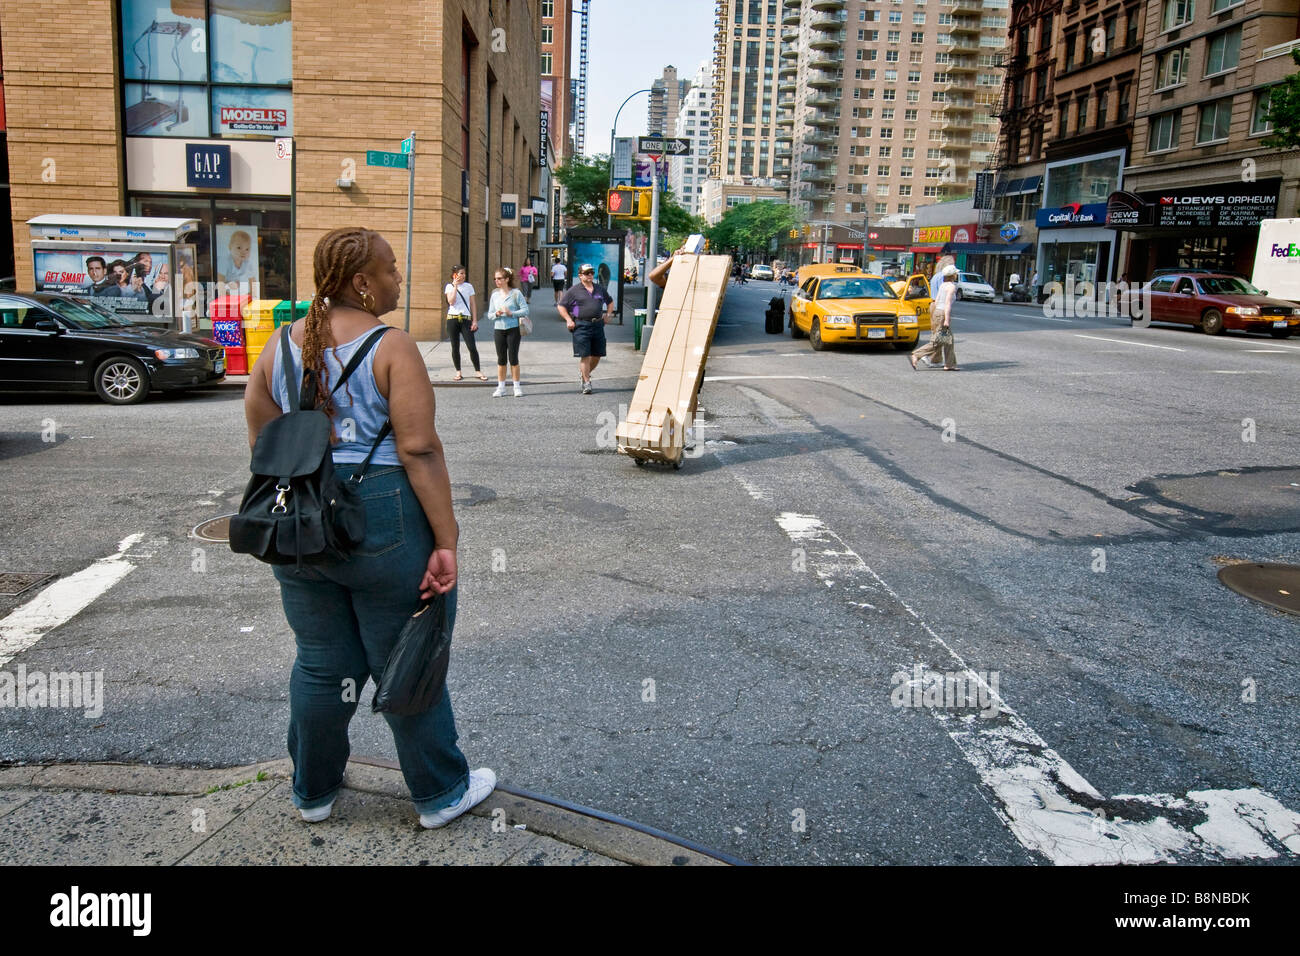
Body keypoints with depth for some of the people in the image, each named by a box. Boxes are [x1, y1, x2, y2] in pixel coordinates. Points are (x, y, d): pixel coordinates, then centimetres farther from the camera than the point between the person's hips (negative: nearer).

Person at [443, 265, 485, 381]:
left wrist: (475, 320, 2)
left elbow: (473, 304, 9)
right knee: (455, 347, 4)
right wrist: (455, 286, -10)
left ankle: (478, 371, 3)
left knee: (472, 347, -8)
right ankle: (458, 372, 14)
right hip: (453, 319, 0)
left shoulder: (469, 286, 8)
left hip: (466, 319, 0)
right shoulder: (449, 286, 4)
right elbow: (451, 301, -10)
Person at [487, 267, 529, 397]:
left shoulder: (516, 293, -3)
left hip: (513, 329, -3)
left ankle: (516, 386, 9)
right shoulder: (495, 295, 9)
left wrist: (511, 313, -18)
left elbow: (525, 309, -8)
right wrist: (496, 314, -10)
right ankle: (501, 387, 14)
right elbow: (490, 314, 11)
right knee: (501, 359, 6)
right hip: (498, 329, 4)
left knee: (513, 358, -1)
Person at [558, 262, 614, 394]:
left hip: (598, 325, 5)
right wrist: (568, 320, -6)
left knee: (597, 355, 8)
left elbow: (610, 302, 30)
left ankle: (585, 373, 32)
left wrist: (607, 314, 15)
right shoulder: (574, 291, 2)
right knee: (585, 356, -6)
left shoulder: (600, 289, 14)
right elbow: (561, 306, 5)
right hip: (581, 326, -4)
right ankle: (586, 383, 1)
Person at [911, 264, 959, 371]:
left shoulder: (943, 285, 13)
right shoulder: (952, 286, -11)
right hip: (943, 314, -9)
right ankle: (915, 356, -14)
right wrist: (947, 319, -21)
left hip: (937, 311, 9)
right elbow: (948, 303, -18)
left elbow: (936, 300, 15)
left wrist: (934, 316, 21)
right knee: (936, 341, -8)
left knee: (948, 341, 12)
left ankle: (949, 365, 13)